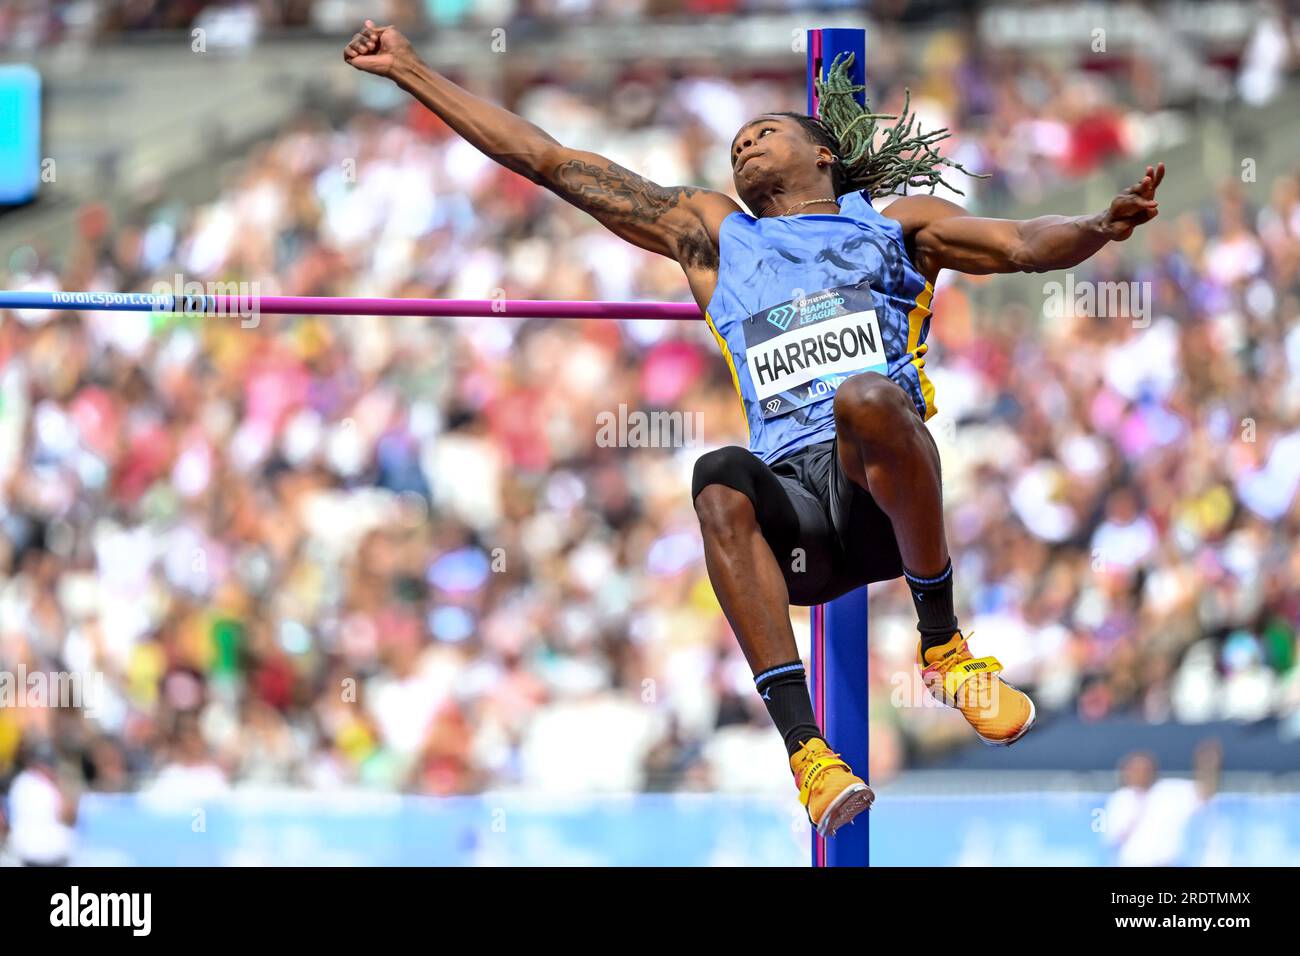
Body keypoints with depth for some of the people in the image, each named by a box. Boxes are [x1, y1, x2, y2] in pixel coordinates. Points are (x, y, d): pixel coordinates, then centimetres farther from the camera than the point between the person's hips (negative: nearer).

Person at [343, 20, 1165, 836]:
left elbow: (1023, 244, 9)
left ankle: (943, 643, -18)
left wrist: (1098, 228, -14)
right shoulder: (712, 234, 31)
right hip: (792, 510, 2)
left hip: (888, 493, -2)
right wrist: (410, 70, 29)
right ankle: (804, 746, -42)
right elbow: (547, 162, 31)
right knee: (721, 477, -33)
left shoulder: (896, 223, 25)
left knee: (867, 398, -35)